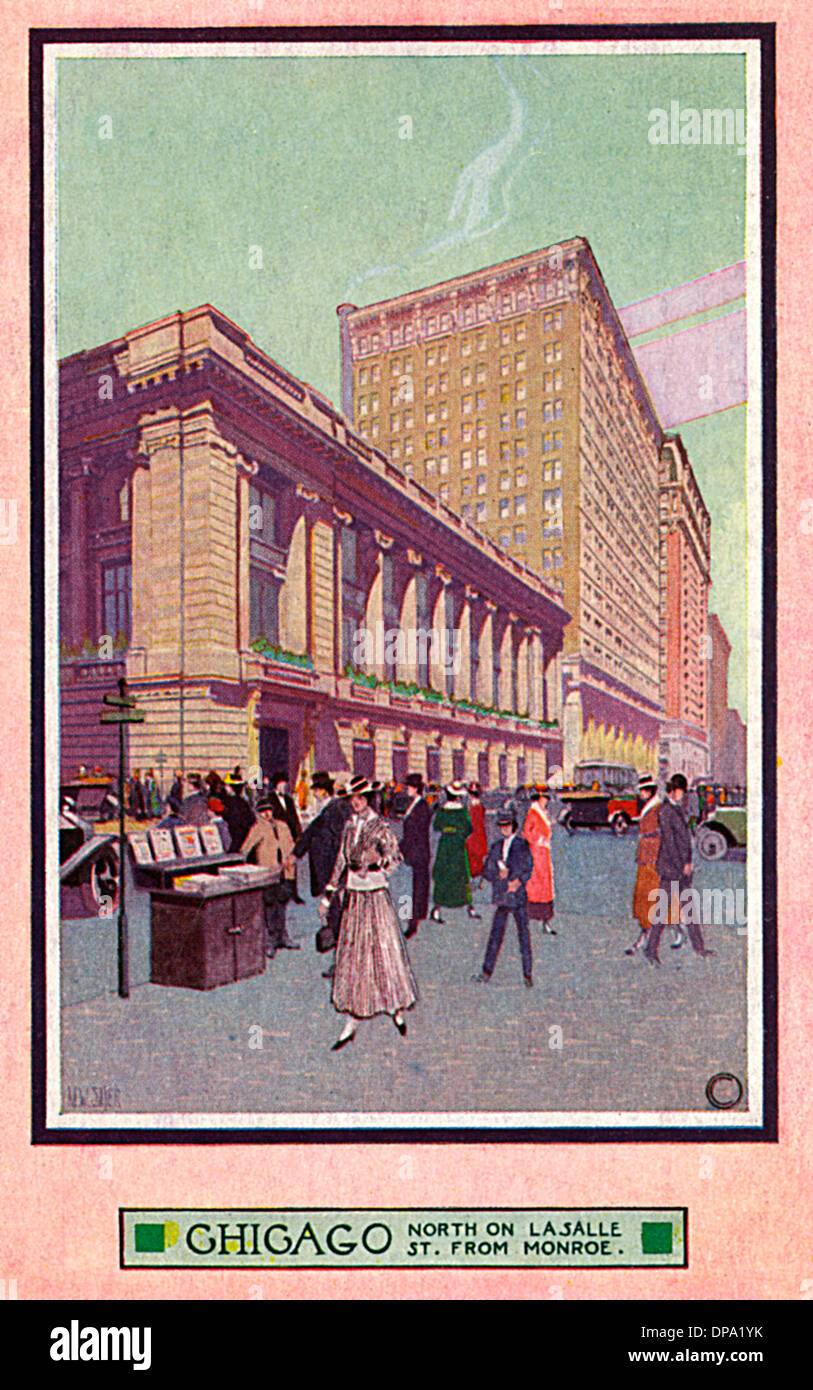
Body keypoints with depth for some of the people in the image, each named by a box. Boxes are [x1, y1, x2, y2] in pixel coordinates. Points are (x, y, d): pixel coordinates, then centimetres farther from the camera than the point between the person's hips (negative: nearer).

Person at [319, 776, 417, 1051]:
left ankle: (398, 1008, 18)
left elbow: (395, 858, -11)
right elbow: (341, 861, 14)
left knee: (384, 948, -2)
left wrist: (380, 860, -33)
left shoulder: (380, 827, -6)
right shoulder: (350, 825, 10)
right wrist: (327, 896, 14)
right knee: (351, 954, 5)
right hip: (353, 895, 5)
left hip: (375, 894, -5)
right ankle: (351, 1025, 10)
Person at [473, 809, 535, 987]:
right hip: (501, 896, 3)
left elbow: (529, 868, -1)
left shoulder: (522, 845, 2)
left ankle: (528, 974, 5)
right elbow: (486, 871, 12)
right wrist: (498, 874, -8)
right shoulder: (496, 847, 13)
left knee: (523, 933, -1)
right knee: (496, 933, 2)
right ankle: (487, 972, 5)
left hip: (518, 894, -3)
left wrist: (518, 881, -17)